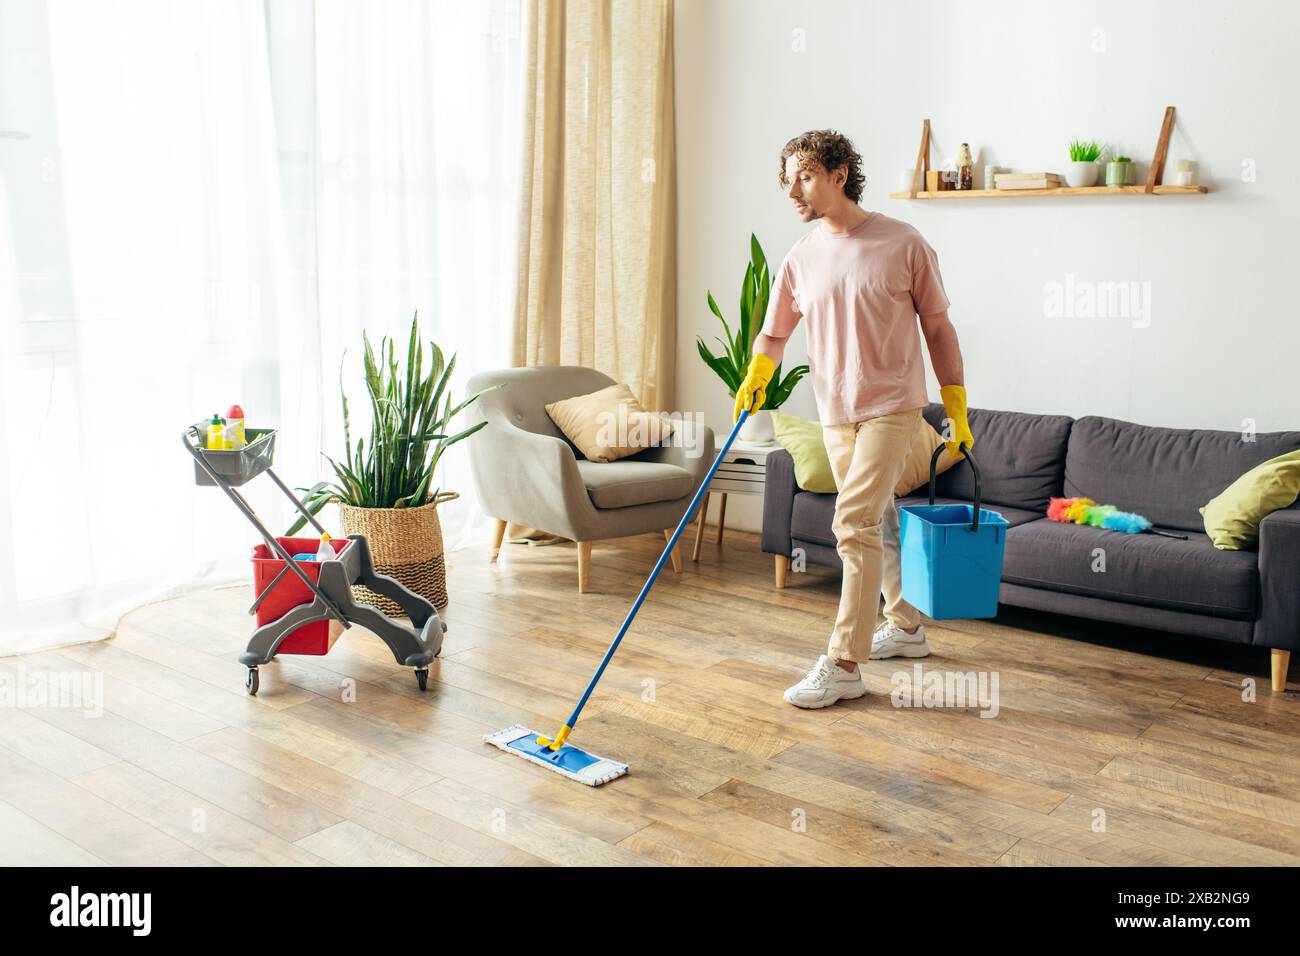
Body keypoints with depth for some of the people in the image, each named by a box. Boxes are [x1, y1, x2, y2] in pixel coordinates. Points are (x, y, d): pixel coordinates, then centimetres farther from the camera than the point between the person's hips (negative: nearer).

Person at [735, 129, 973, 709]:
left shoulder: (904, 245, -8)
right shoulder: (801, 258, 5)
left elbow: (938, 330, -2)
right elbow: (774, 333, 10)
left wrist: (958, 414, -3)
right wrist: (754, 380, -12)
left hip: (892, 408, -5)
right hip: (836, 415, 6)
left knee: (854, 524, -14)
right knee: (876, 522, 16)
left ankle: (843, 666, -9)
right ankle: (906, 627, 34)